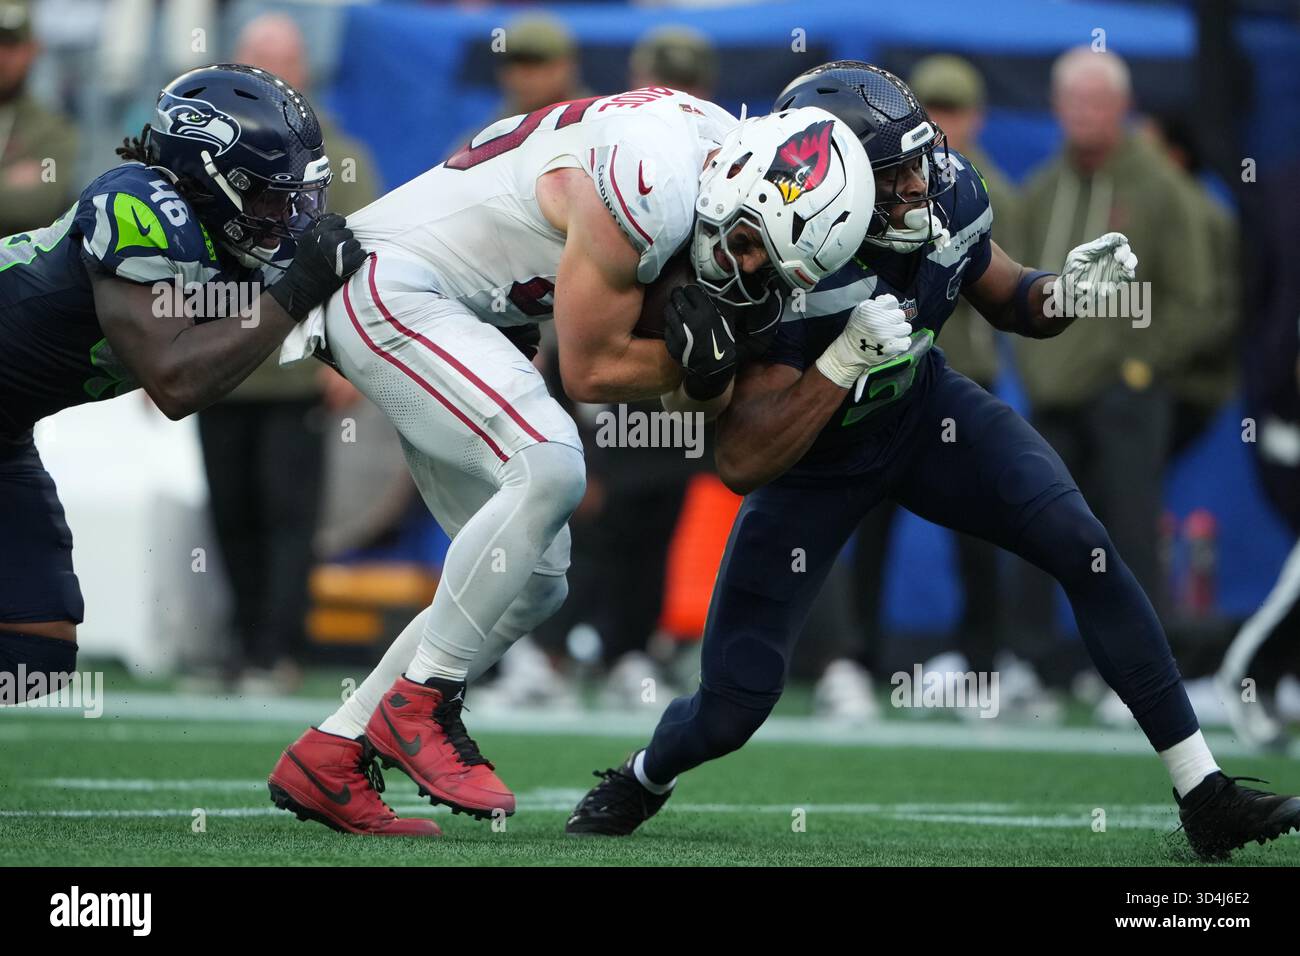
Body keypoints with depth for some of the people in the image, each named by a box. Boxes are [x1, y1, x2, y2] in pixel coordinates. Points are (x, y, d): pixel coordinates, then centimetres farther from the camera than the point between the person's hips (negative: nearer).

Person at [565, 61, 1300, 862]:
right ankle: (641, 781, 34)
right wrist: (844, 361, -46)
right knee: (732, 708, -5)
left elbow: (1007, 302, 2)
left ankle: (1207, 799, -10)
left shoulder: (946, 194, -20)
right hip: (813, 461, -4)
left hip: (925, 414, 4)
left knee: (1086, 550, -17)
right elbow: (741, 465, -36)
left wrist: (1064, 293, -21)